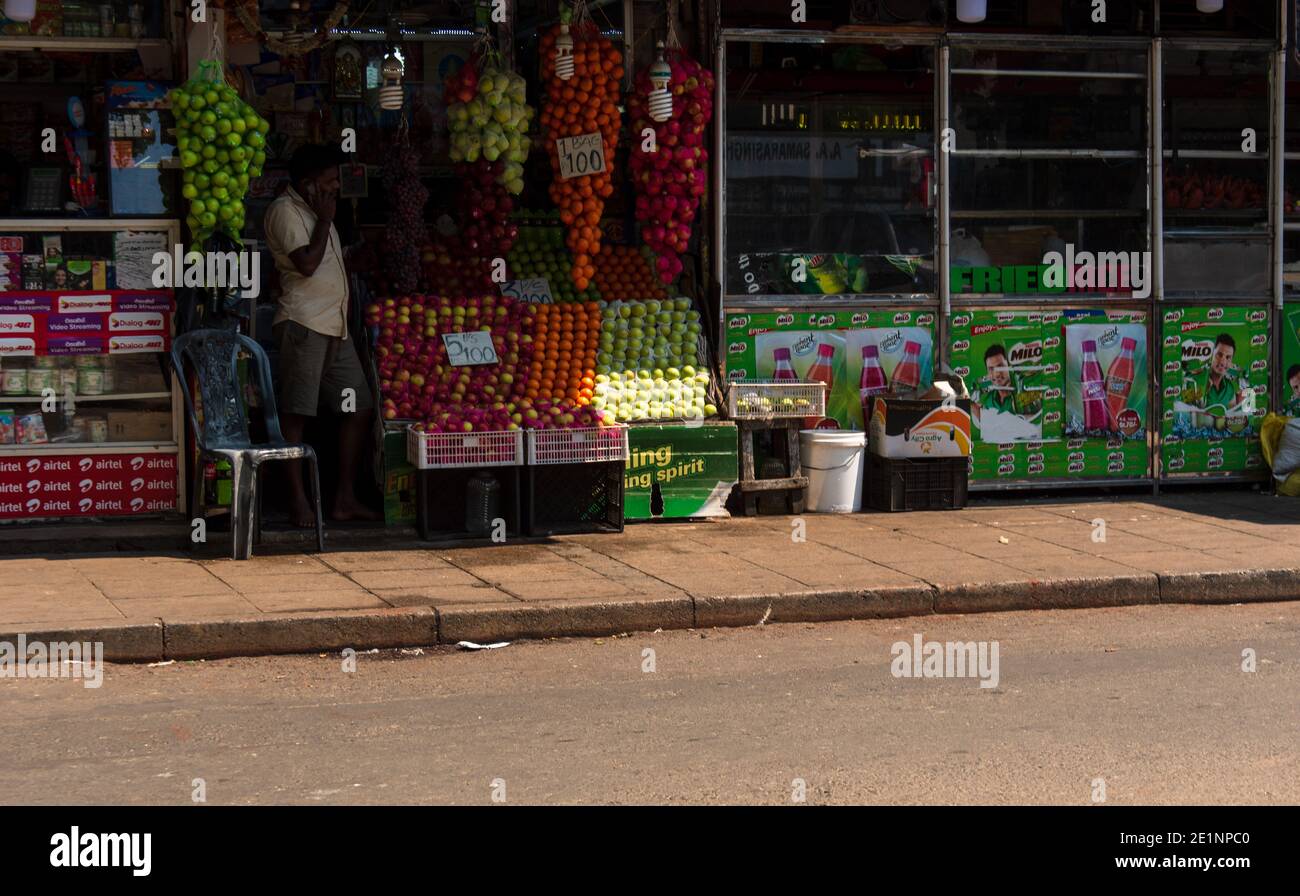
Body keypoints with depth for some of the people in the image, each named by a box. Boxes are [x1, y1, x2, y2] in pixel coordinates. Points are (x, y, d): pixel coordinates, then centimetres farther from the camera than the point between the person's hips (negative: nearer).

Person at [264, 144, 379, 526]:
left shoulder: (316, 211, 23)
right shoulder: (285, 210, -6)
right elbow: (306, 263, -16)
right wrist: (324, 221, -8)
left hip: (335, 326, 9)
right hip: (304, 325, -9)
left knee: (360, 409, 5)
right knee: (296, 413, -6)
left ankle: (345, 498, 11)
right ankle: (298, 500, -4)